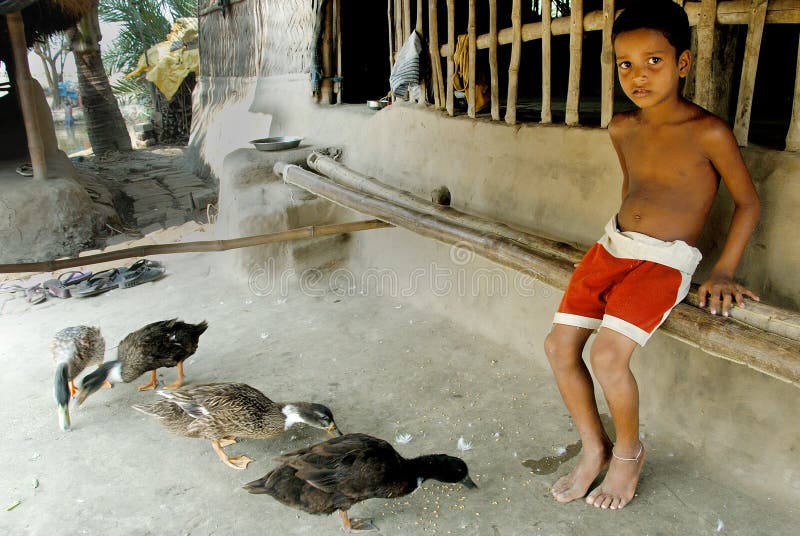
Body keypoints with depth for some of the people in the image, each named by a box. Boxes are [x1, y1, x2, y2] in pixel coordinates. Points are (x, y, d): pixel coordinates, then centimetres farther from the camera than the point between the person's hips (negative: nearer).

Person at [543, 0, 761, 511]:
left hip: (664, 261, -6)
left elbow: (749, 203, -1)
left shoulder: (709, 133, -10)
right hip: (612, 246, 6)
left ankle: (629, 451, 6)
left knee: (608, 354, -24)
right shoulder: (622, 130, 8)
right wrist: (622, 235, 17)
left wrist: (723, 272, -5)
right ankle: (594, 449, 15)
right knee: (560, 344, -4)